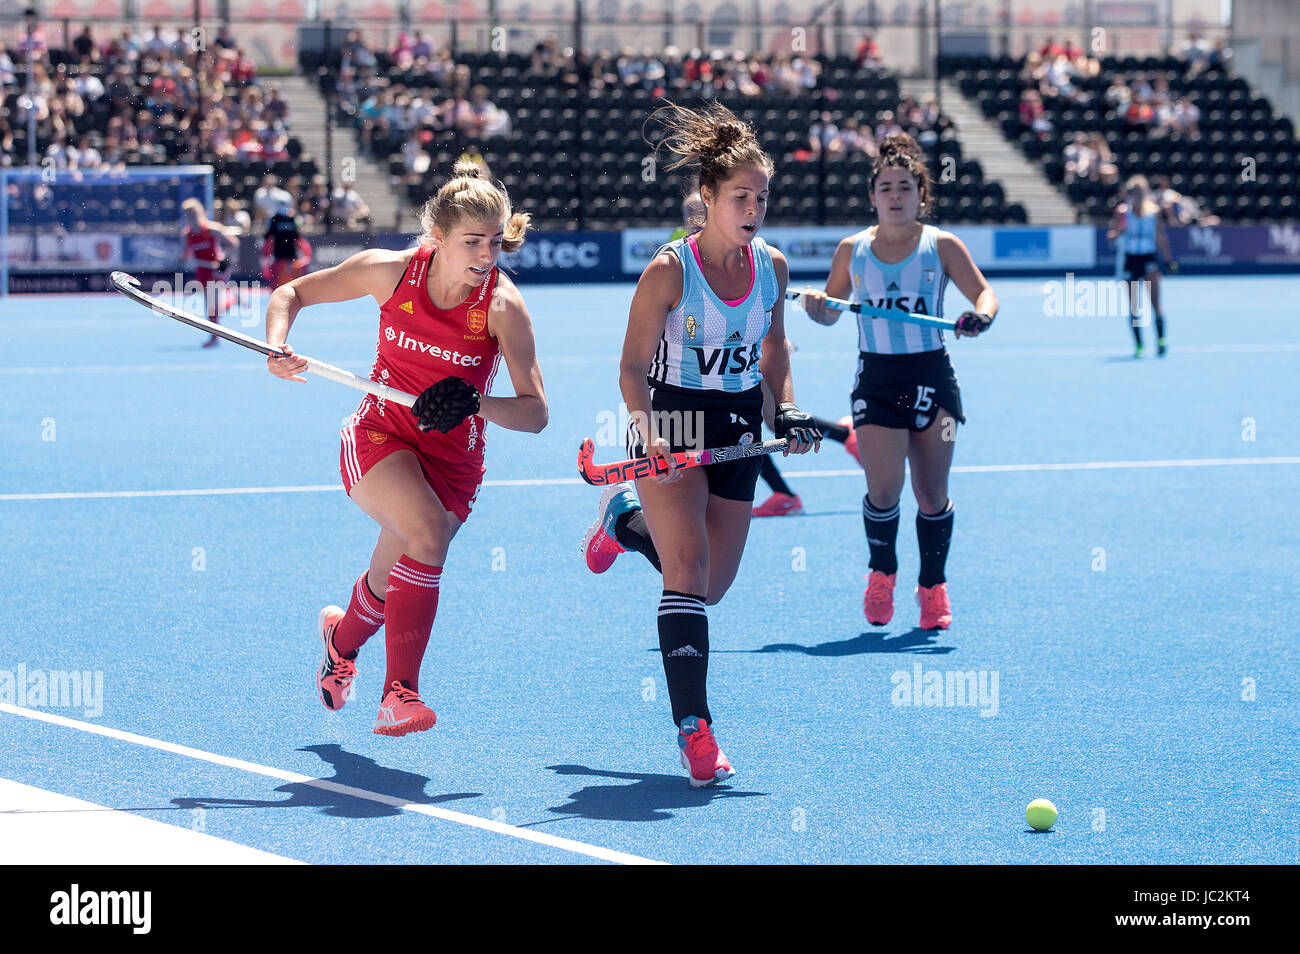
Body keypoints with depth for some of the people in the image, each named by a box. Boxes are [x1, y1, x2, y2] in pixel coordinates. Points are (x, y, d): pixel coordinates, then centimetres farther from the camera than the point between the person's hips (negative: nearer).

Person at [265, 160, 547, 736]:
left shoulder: (502, 305, -14)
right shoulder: (391, 271, -10)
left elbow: (535, 412, -15)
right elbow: (291, 293, 4)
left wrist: (476, 403, -33)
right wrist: (277, 348, -15)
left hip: (451, 457, 1)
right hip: (378, 434, -1)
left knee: (394, 582, -2)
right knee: (428, 529, -30)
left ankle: (344, 635, 38)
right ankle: (399, 692, -28)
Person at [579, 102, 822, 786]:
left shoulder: (772, 267, 0)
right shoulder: (669, 270, -16)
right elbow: (633, 366, -14)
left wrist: (786, 409, 2)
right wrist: (649, 432, -30)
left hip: (738, 430, 5)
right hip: (672, 422, -5)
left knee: (713, 583, 11)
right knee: (689, 570, -19)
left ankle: (627, 521, 41)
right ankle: (693, 728, -19)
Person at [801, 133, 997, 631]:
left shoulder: (942, 246, -1)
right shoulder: (852, 250, 4)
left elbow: (985, 295, 1)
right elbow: (830, 312, 15)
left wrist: (979, 316, -22)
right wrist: (817, 306, -7)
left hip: (931, 376, 0)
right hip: (876, 379, 0)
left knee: (931, 494, 2)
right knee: (883, 487, -14)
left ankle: (933, 586, 21)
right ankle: (882, 572, 12)